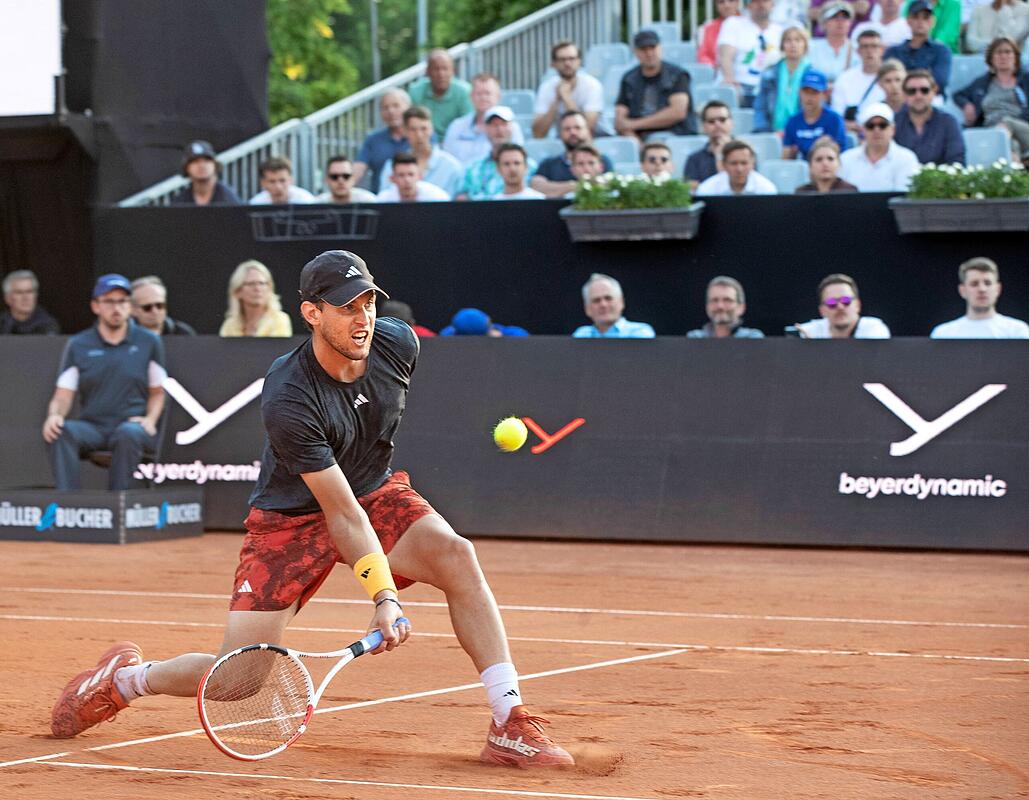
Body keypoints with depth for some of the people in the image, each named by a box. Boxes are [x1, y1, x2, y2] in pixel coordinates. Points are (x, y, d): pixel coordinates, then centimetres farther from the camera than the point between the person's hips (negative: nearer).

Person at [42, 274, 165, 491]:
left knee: (128, 433, -37)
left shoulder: (148, 342, 11)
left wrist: (150, 419, -5)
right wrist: (54, 415, -16)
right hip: (91, 427, 1)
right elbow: (63, 396, 7)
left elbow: (157, 392, 15)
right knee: (63, 431, -31)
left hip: (132, 426, -1)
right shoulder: (78, 345, 11)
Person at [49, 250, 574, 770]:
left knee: (456, 556, -26)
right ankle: (123, 679, 23)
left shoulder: (398, 343, -15)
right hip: (293, 517, -4)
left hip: (377, 492, 5)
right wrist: (384, 596, -37)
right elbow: (341, 512, -30)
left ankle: (510, 727, -25)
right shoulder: (288, 401, -31)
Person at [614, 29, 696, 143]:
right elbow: (620, 120, 8)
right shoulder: (629, 79, 15)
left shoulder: (677, 75, 5)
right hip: (640, 139, 2)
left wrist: (636, 124, -6)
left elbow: (678, 112, -8)